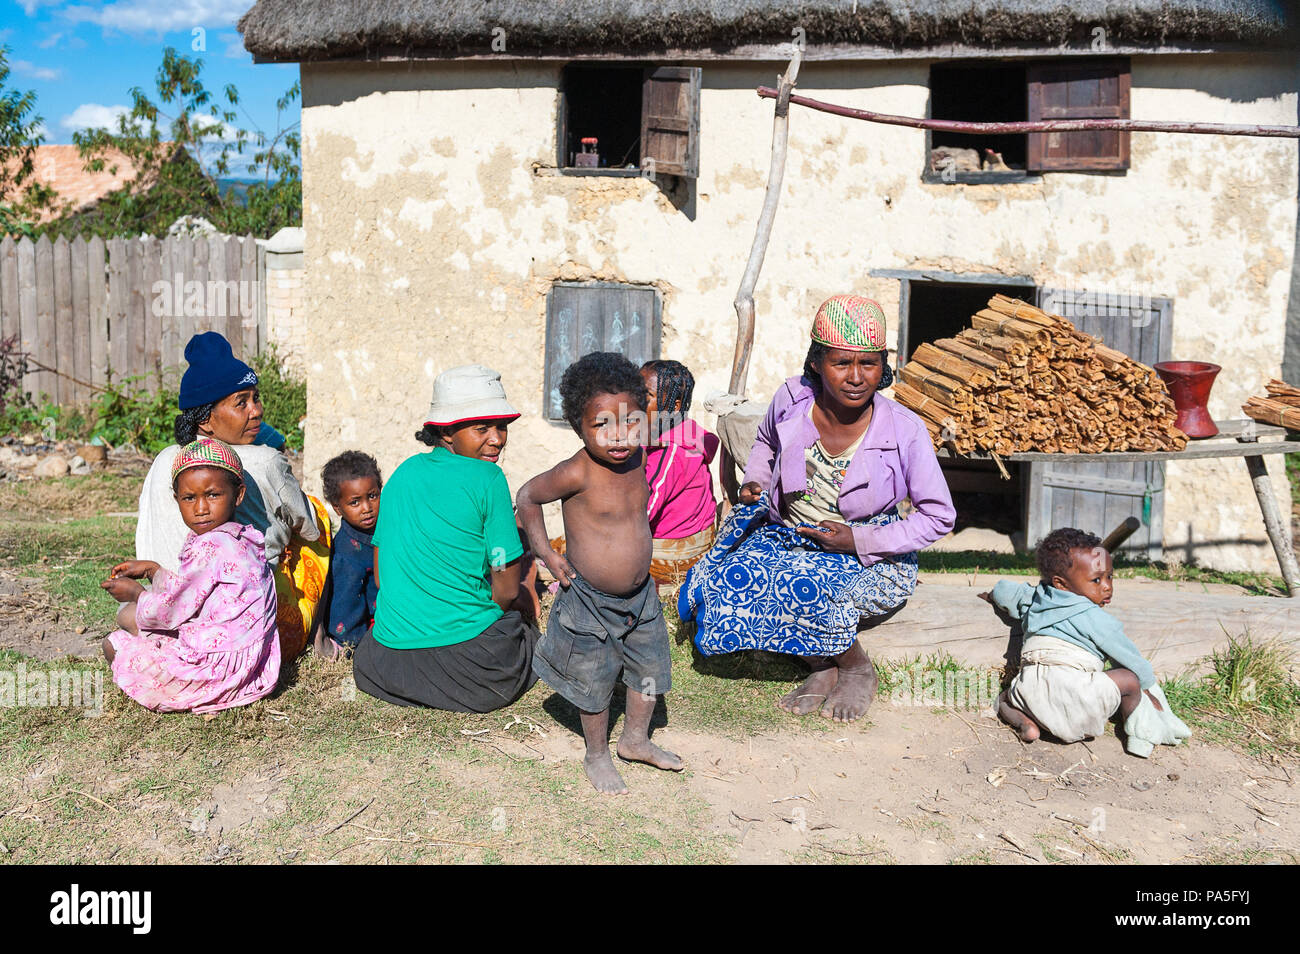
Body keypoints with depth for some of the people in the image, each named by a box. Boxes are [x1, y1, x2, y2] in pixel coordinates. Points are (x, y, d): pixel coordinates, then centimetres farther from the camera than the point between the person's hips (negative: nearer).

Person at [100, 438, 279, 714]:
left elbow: (171, 611, -15)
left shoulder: (208, 547, -23)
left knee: (114, 644, 5)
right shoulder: (241, 540, 8)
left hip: (214, 675, -10)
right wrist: (152, 569, 23)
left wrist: (136, 593, 3)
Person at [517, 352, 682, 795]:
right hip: (591, 603, -6)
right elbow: (527, 496, -10)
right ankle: (597, 755, 34)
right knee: (594, 684, 11)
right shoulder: (577, 473, -25)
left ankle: (635, 739, 43)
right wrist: (545, 551, -13)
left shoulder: (636, 456, -7)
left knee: (650, 670, 19)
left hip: (640, 596, 6)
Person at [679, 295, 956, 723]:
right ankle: (824, 667, -2)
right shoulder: (792, 399, -11)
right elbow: (767, 442, 16)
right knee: (733, 580, -24)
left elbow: (939, 515, -9)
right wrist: (753, 483, -3)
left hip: (873, 562, -4)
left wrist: (860, 541, -18)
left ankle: (858, 669, -1)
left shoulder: (904, 431, -20)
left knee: (801, 589, -34)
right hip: (788, 536, 4)